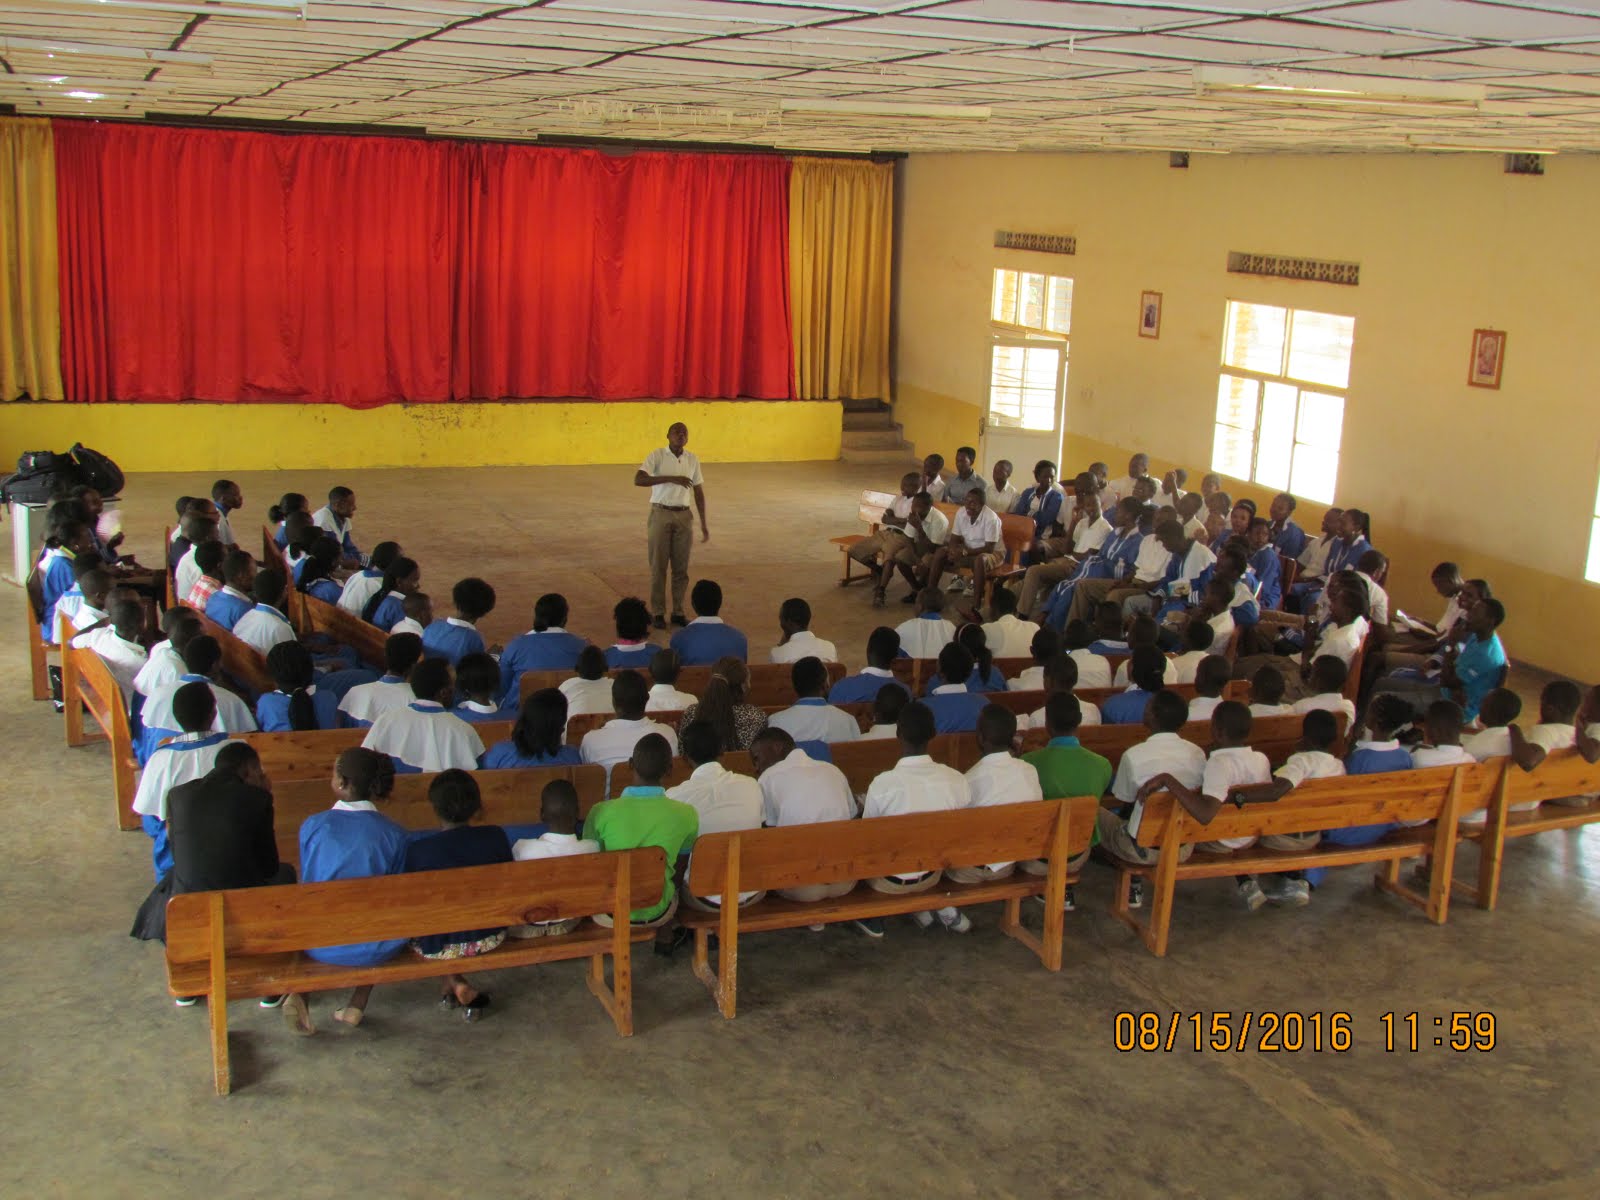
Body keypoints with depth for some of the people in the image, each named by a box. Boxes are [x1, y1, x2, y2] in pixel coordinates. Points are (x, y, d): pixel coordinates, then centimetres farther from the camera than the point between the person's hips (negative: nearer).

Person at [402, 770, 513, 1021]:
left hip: (438, 947, -3)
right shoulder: (496, 837, -11)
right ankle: (453, 990, 28)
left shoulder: (417, 850, -20)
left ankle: (455, 984, 15)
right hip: (489, 939, 3)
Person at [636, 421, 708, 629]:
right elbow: (638, 480, -21)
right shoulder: (657, 456, -7)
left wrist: (703, 524, 10)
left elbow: (699, 493, 12)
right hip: (660, 514, -4)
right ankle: (658, 613, 8)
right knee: (658, 566, 1)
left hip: (683, 516, 4)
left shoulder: (693, 460, 6)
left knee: (681, 567, 5)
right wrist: (671, 478, -28)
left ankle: (678, 612, 15)